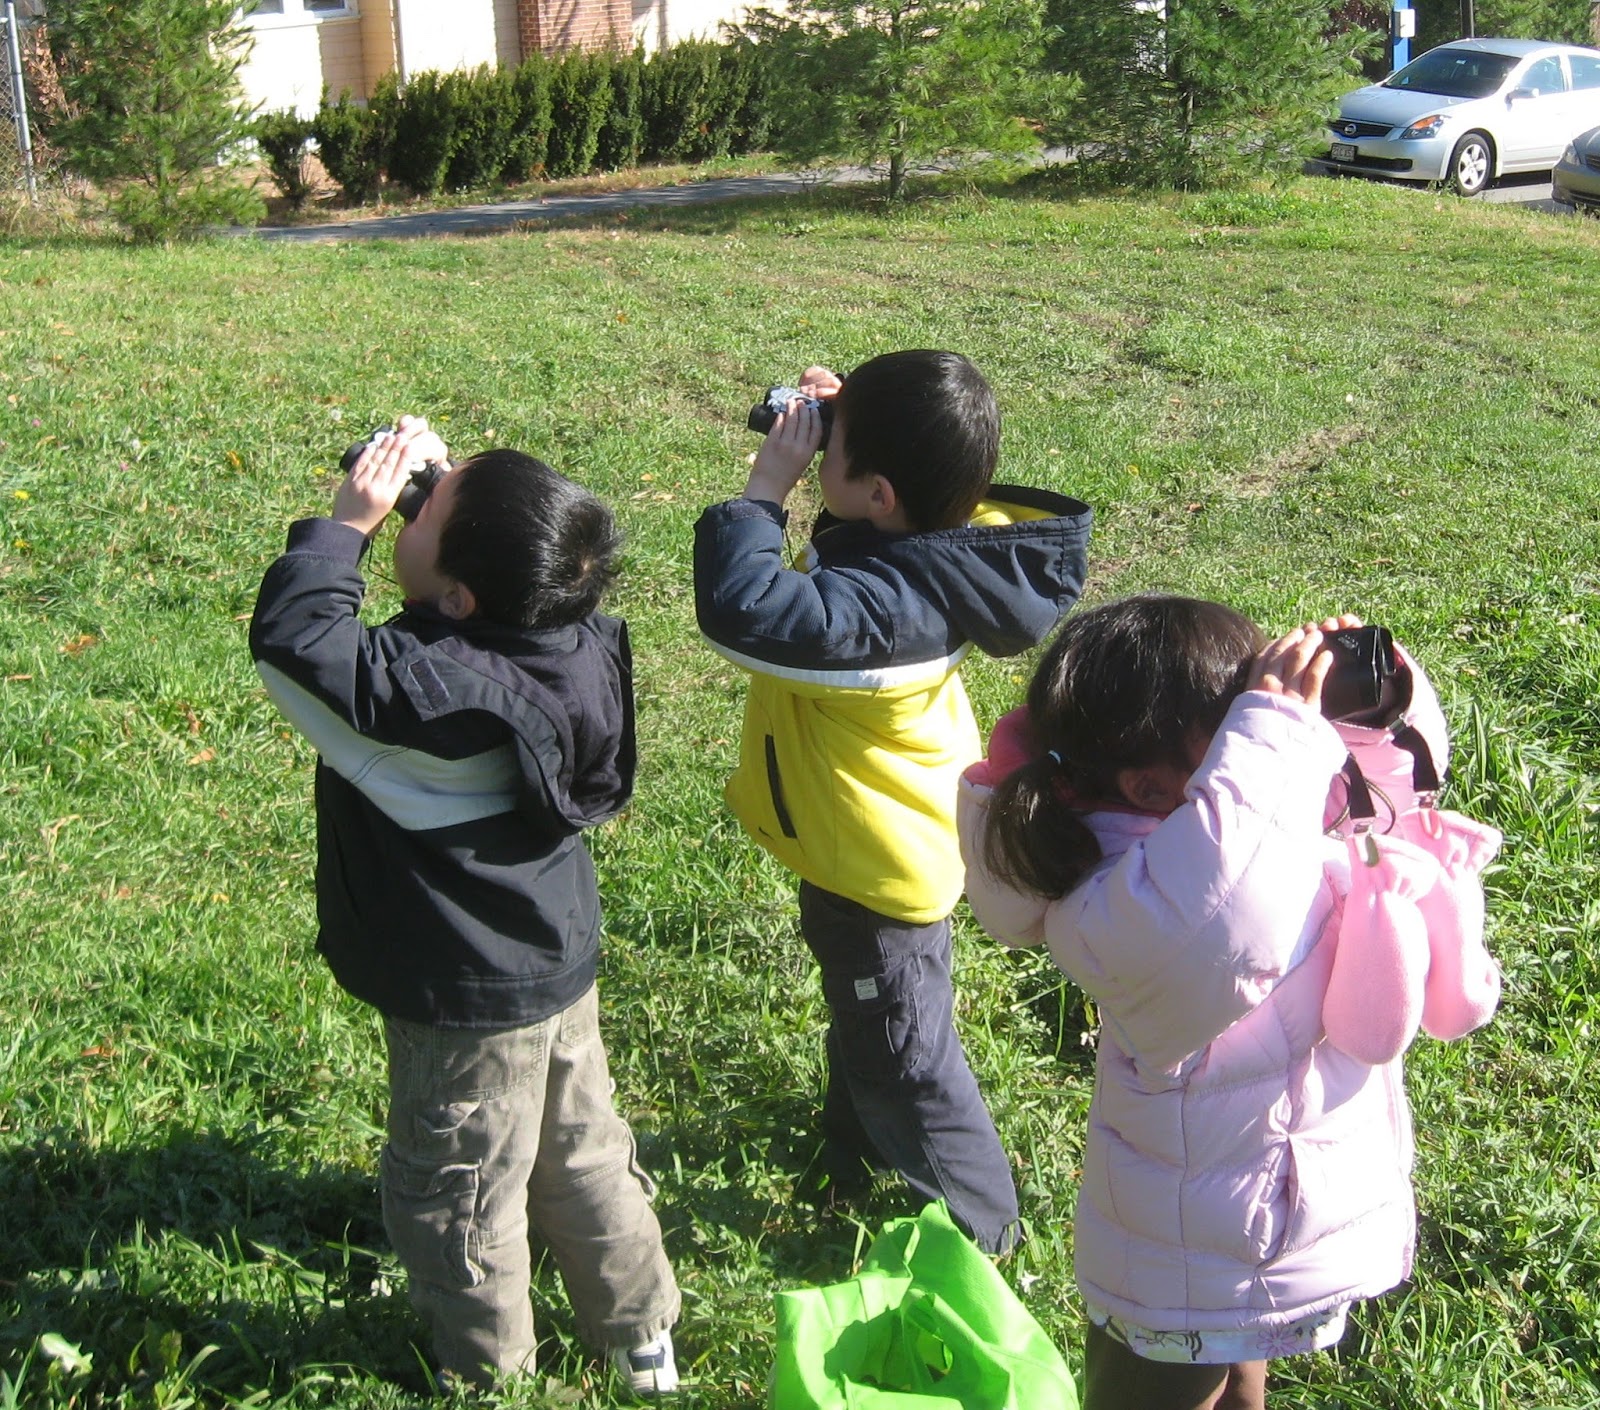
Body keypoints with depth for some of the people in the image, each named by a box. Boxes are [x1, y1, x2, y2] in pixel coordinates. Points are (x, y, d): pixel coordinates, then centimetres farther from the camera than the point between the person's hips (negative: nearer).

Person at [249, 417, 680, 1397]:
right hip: (558, 959, 7)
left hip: (469, 1002, -7)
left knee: (454, 1192, 17)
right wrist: (448, 493, -10)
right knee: (581, 1153, 26)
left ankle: (486, 1368, 39)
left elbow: (289, 639, -32)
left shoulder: (431, 689, -35)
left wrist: (349, 521, -25)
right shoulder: (570, 643, -14)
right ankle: (644, 1335, 42)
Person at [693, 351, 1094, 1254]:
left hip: (884, 865, -10)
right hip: (880, 840, 10)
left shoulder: (889, 601, -41)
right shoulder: (923, 535, -14)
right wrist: (838, 420, -13)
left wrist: (766, 488, -38)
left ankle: (975, 1222, 38)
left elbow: (744, 611, -52)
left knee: (902, 1053, 15)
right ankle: (854, 1153, 60)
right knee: (863, 1017, 33)